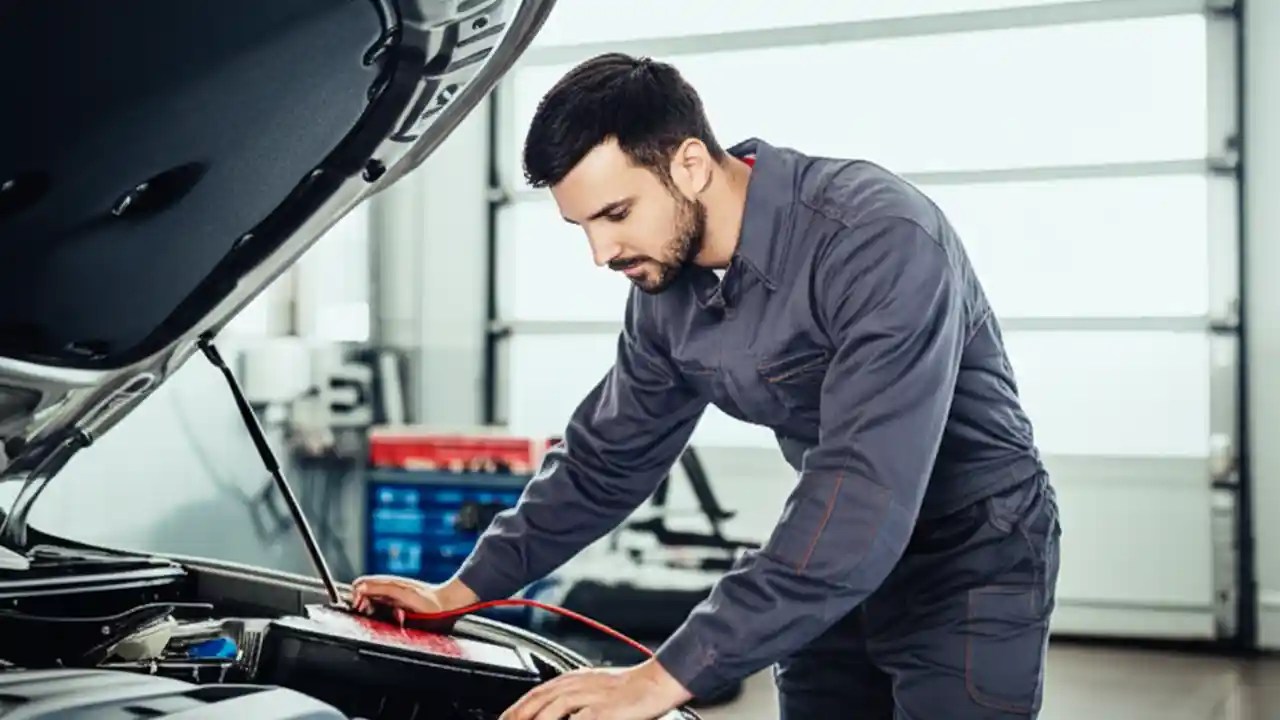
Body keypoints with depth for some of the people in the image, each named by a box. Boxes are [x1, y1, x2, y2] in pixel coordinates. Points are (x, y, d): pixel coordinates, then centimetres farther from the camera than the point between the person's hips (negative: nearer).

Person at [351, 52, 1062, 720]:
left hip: (971, 558, -6)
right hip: (835, 565, 6)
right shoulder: (666, 290, -6)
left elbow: (860, 506, -37)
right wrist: (462, 590, 4)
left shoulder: (880, 239, -30)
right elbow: (607, 455, 8)